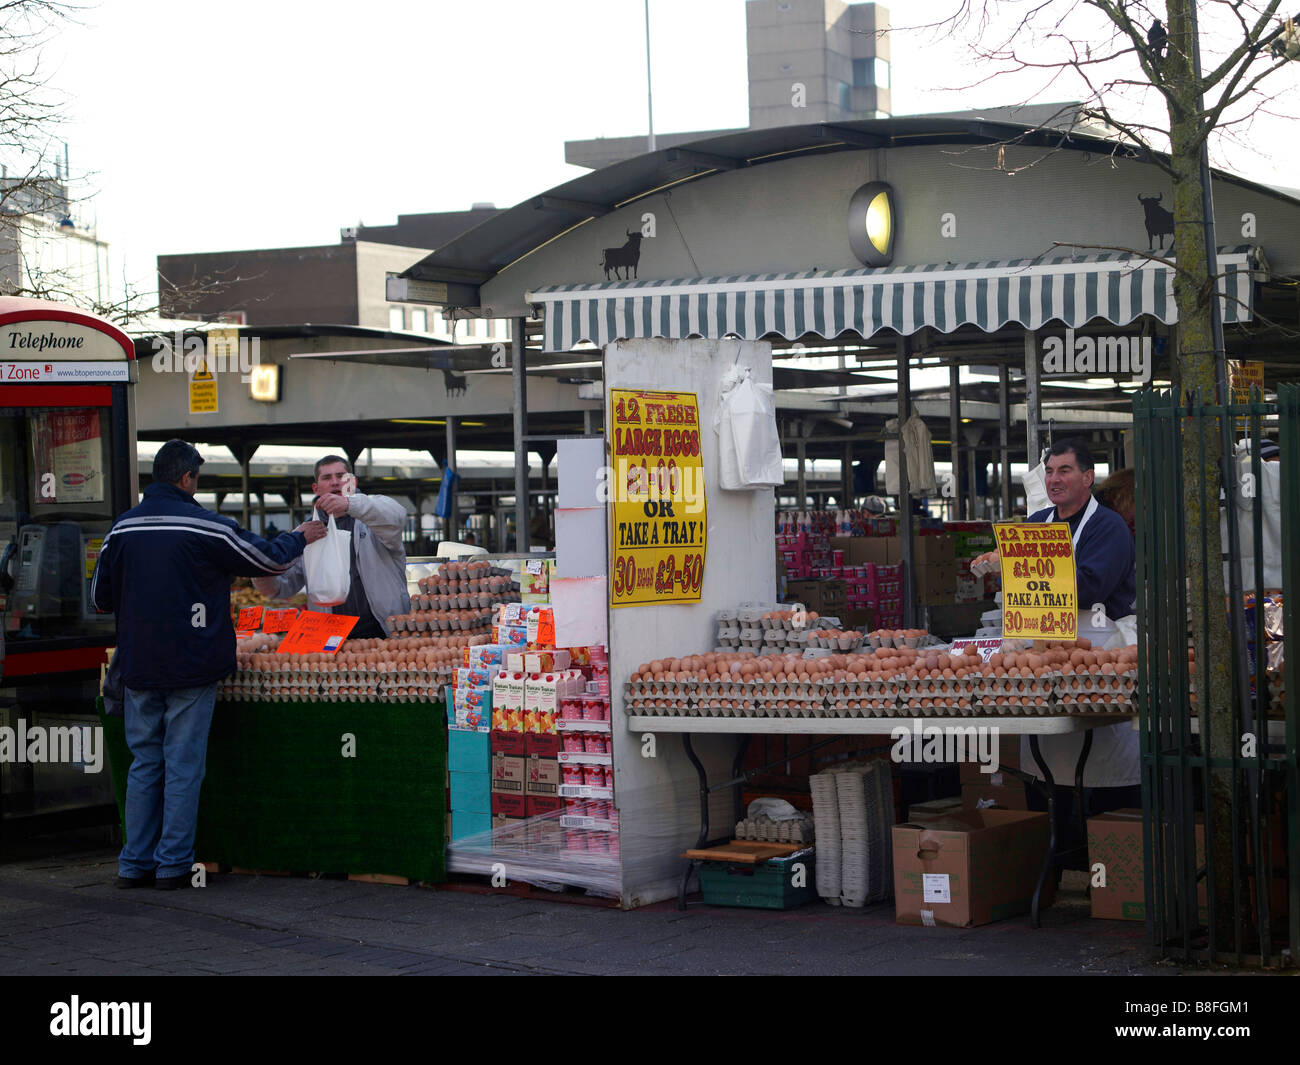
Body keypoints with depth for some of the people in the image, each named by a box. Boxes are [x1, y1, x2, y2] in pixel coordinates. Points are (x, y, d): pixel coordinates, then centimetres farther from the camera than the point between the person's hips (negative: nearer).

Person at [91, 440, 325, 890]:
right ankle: (173, 864, 4)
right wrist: (300, 537, 19)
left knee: (144, 764, 12)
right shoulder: (204, 526, -11)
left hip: (138, 667, 4)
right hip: (190, 667, -4)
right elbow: (266, 558, 0)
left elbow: (101, 598, 11)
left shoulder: (122, 528, 3)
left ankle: (135, 863, 14)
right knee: (183, 766, 2)